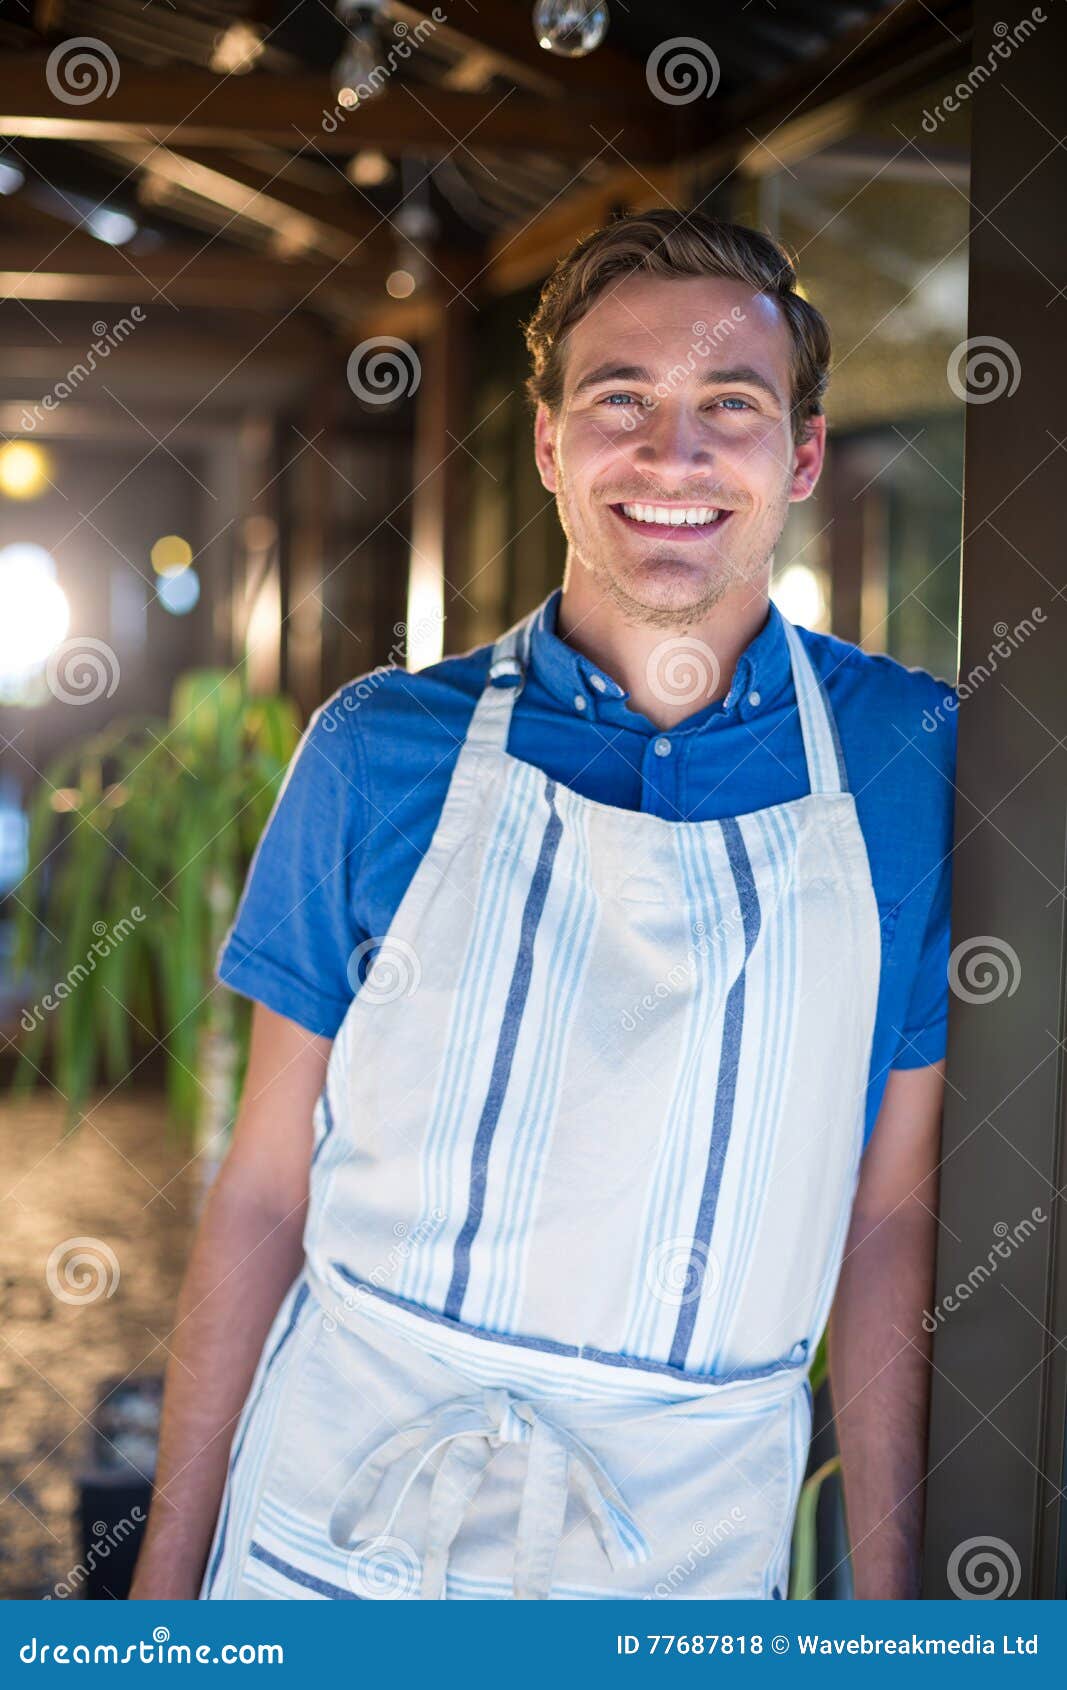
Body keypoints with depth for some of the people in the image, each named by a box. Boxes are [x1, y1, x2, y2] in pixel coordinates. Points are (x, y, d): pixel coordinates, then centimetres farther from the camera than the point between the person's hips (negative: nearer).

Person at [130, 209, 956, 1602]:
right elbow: (263, 1191, -2)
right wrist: (168, 1577, -2)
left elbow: (891, 1221, -1)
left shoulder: (914, 759, -4)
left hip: (694, 1557, 1)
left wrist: (884, 1602, -2)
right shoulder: (379, 749, -5)